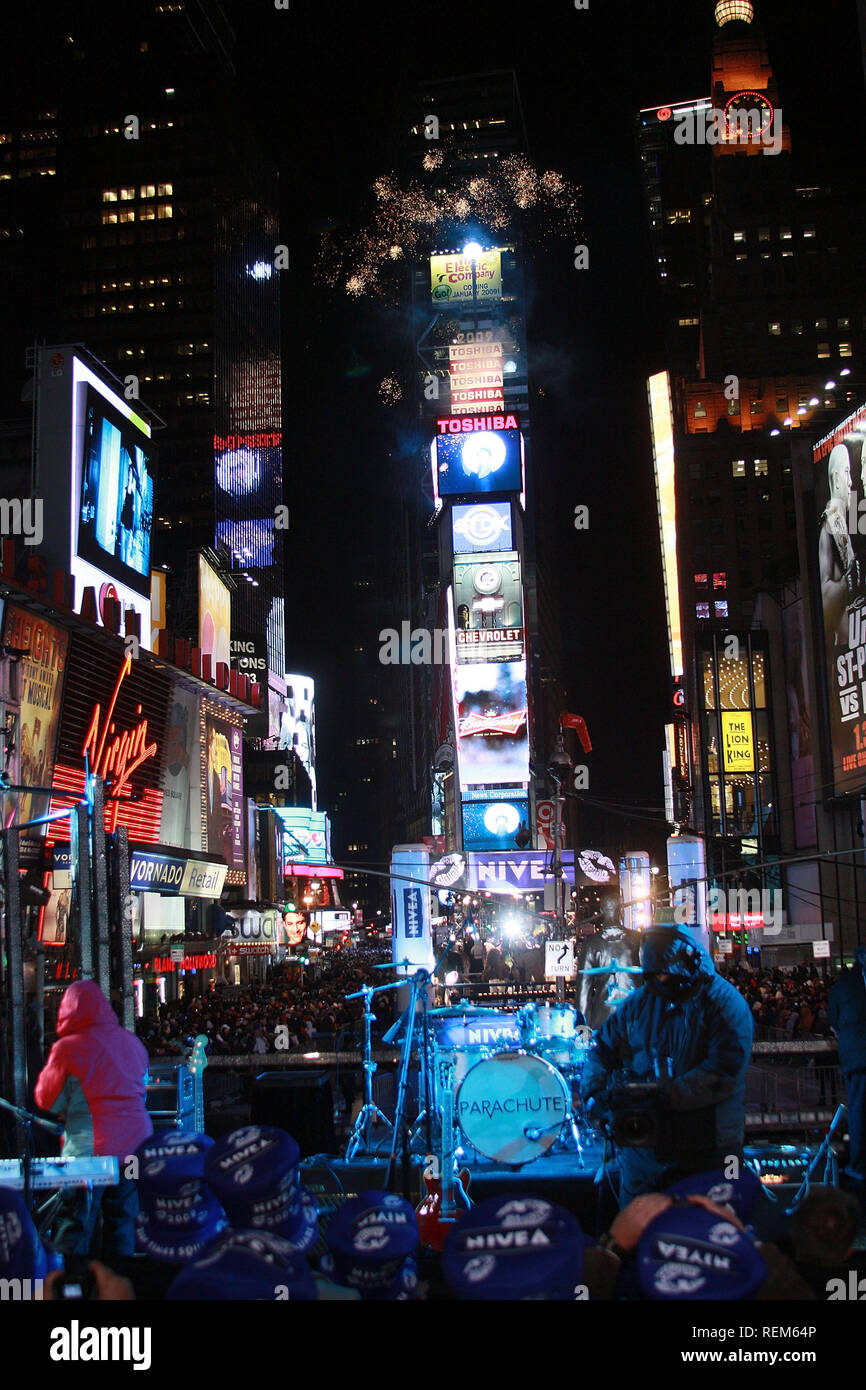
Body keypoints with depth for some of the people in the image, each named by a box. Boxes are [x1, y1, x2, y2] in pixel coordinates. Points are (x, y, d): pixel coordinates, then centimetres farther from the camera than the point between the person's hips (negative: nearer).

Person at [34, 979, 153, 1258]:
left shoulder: (68, 1049, -10)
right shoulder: (132, 1042, 6)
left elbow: (47, 1100, 1)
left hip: (89, 1149, -5)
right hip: (135, 1144, 5)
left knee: (73, 1232, 2)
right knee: (122, 1225, 14)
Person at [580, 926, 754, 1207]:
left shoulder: (725, 1004, -8)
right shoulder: (640, 1001, 8)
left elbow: (723, 1072, -20)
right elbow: (604, 1049, 15)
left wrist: (661, 1097, -26)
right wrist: (593, 1092, -5)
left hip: (705, 1154, -4)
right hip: (642, 1147, 4)